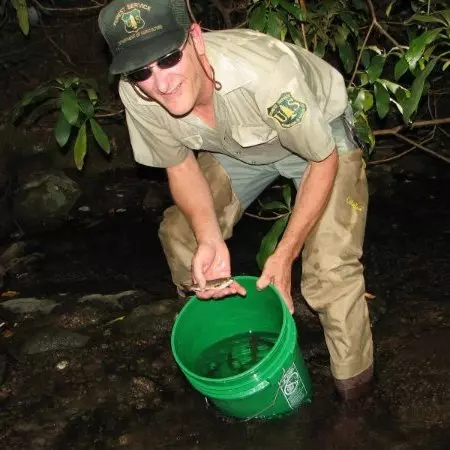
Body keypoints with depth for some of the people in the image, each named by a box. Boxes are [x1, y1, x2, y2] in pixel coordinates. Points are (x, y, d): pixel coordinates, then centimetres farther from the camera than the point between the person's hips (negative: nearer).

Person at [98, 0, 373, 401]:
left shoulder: (266, 74, -42)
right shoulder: (136, 96, -27)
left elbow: (324, 161, -25)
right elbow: (181, 165, -10)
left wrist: (285, 254, -26)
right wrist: (210, 240, -27)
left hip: (322, 134, -5)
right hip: (237, 145, 5)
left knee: (330, 269, -19)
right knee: (181, 236, 2)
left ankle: (354, 383, 8)